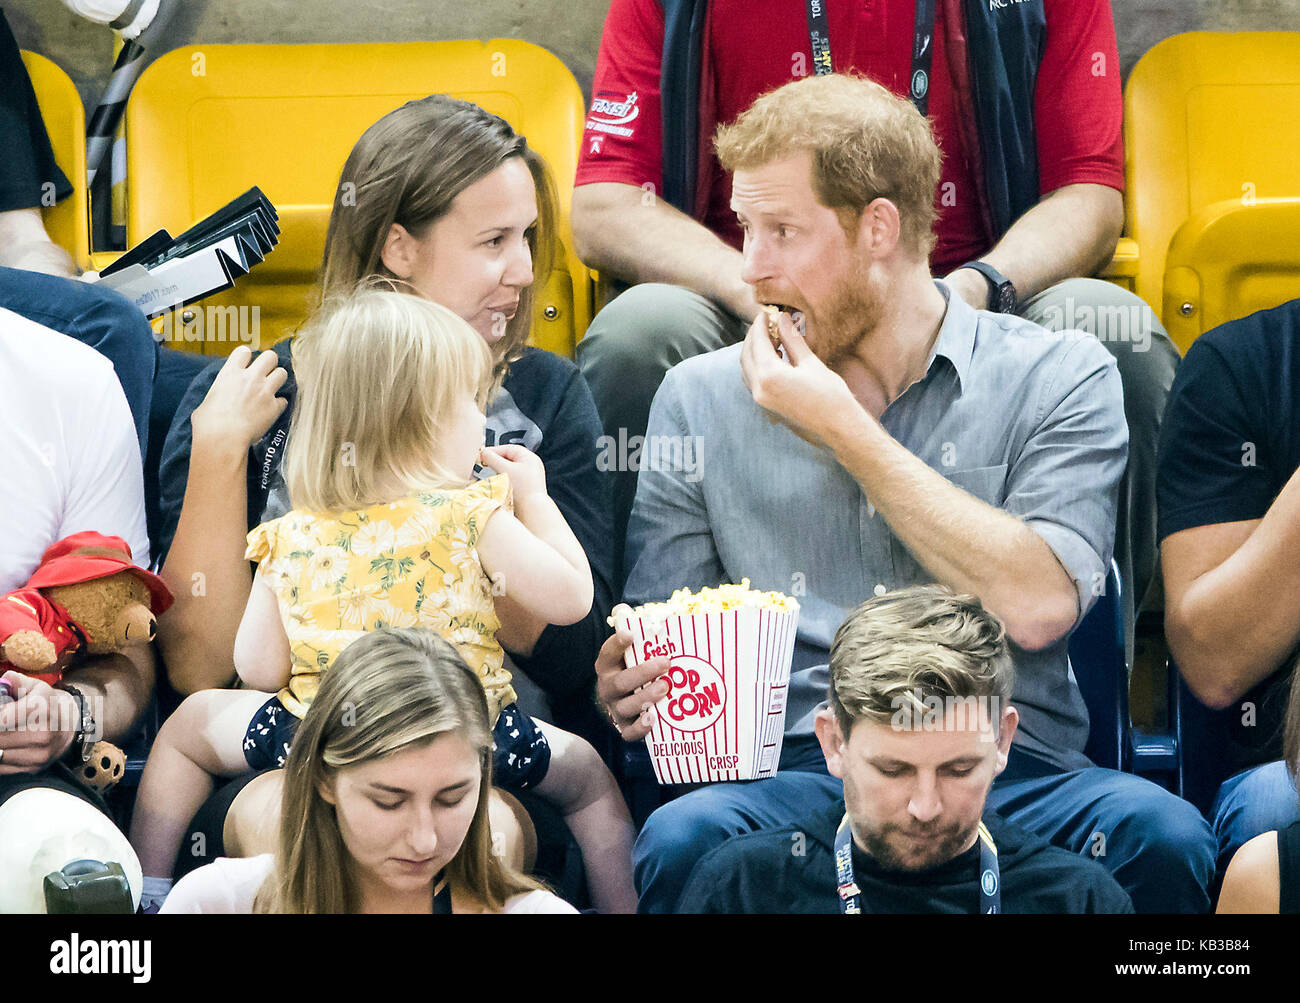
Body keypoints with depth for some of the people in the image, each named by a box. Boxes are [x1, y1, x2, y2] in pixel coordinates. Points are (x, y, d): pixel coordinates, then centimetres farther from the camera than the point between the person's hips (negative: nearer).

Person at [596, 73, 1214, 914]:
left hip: (1013, 773, 0)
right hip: (793, 774, 1)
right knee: (680, 841, -34)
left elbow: (1037, 606, -9)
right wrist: (627, 690, -12)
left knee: (1159, 834, -33)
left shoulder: (1060, 379, 6)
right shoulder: (701, 399, 14)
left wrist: (844, 430, -5)